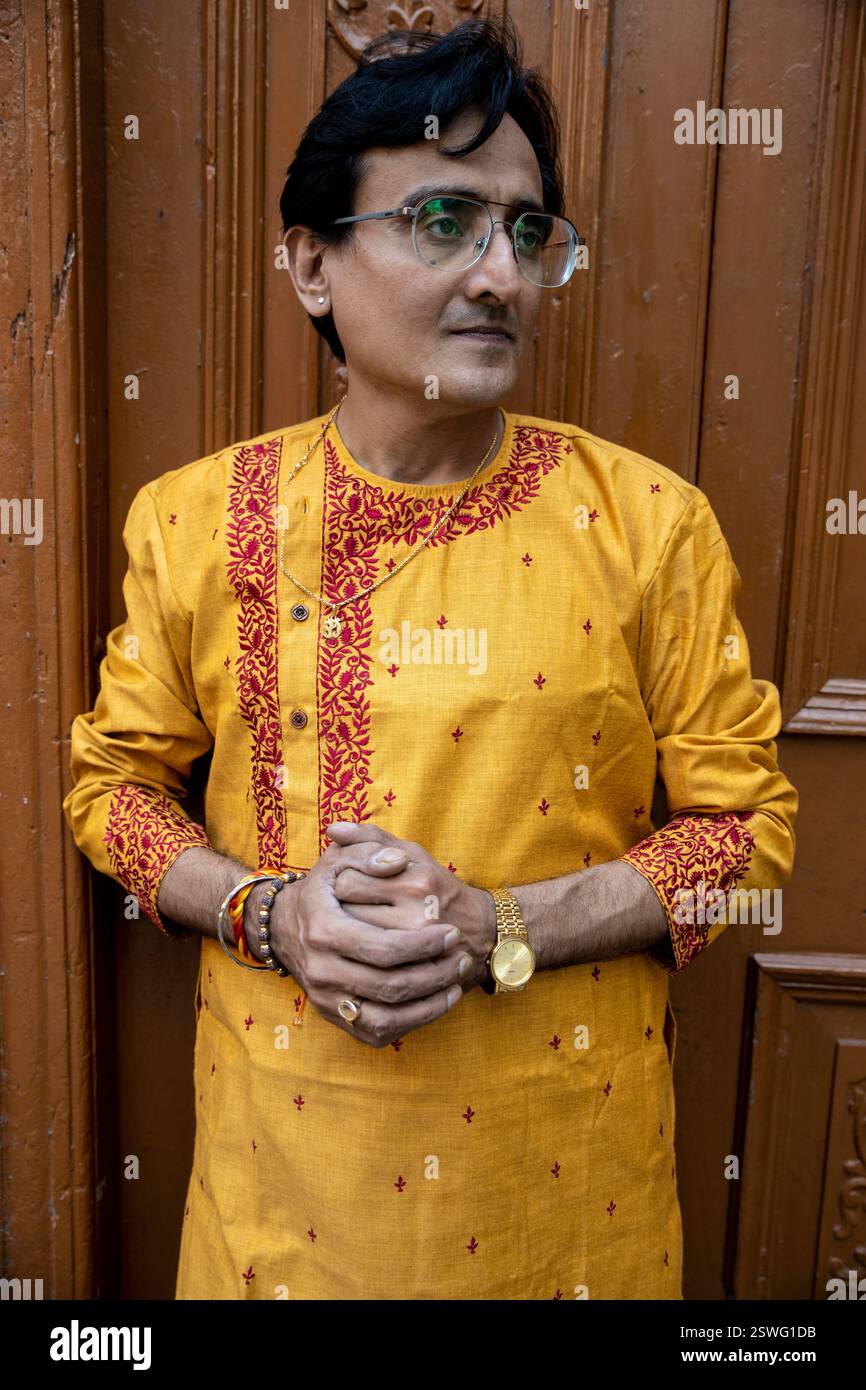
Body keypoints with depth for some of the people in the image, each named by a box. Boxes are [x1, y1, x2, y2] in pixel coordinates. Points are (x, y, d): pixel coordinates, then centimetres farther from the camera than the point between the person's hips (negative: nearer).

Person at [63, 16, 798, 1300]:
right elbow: (113, 779, 4)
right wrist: (268, 913, -14)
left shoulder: (650, 521, -9)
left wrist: (499, 927, -18)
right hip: (286, 1118, 1)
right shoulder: (195, 520, -5)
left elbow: (745, 819, -5)